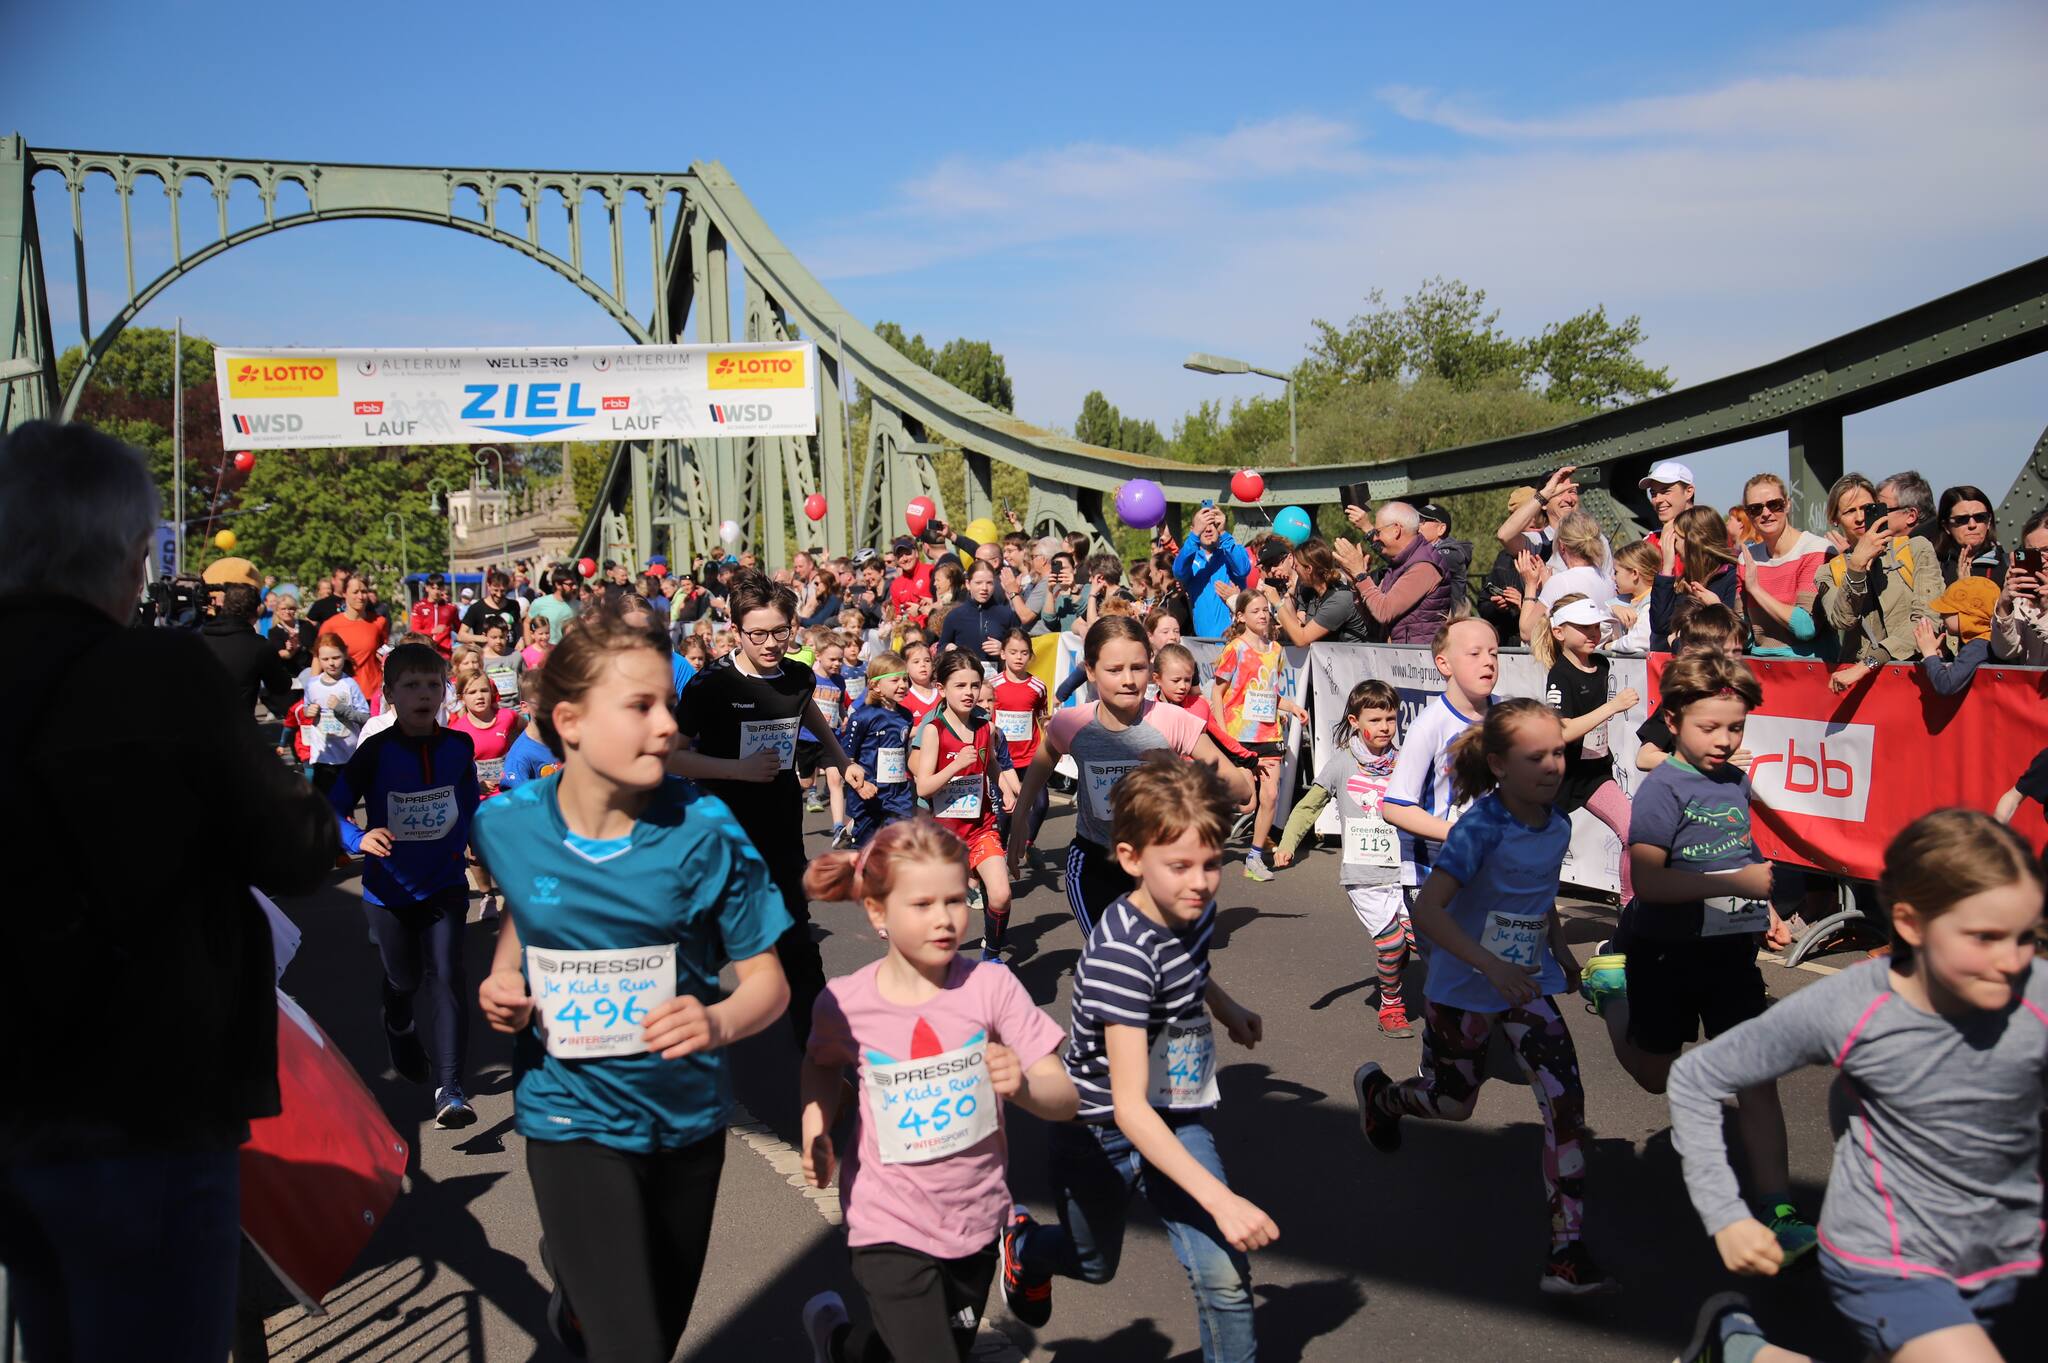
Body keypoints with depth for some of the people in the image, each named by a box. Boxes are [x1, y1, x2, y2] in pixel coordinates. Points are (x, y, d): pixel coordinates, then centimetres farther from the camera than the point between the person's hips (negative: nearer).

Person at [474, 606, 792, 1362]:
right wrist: (501, 978, -6)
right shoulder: (508, 823, -12)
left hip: (686, 1115, 1)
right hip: (574, 1117, -1)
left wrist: (721, 1022, -32)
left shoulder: (703, 828, -17)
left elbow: (768, 979, -12)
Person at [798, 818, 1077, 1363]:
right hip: (891, 1226, -2)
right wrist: (816, 1120, -7)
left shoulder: (991, 986, -15)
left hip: (977, 1218, 3)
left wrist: (1022, 1085, -34)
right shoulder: (845, 1002, -14)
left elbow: (1064, 1101, -14)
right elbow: (823, 1062, 10)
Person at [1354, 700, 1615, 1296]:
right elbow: (1427, 910, -32)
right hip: (1462, 991, -5)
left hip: (1529, 985, 5)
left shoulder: (1558, 825, -3)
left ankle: (1567, 1252, -9)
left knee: (1565, 1097, -14)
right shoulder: (1481, 829, -25)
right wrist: (1490, 966, -39)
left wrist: (1562, 953, 18)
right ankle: (1378, 1091, 51)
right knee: (1452, 1102, 15)